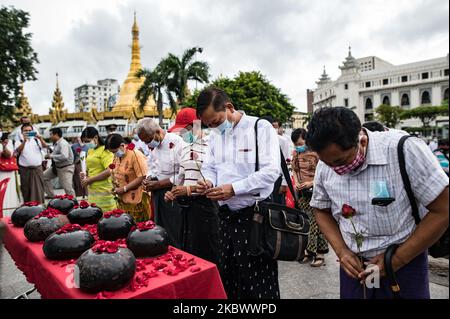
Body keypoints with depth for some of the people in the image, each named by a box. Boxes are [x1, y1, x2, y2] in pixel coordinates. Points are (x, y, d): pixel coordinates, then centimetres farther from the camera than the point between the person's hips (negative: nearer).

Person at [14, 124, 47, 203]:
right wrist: (24, 141, -30)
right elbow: (18, 150, -16)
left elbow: (45, 146, -8)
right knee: (26, 190, 5)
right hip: (25, 170, -1)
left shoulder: (36, 140, 8)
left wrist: (41, 139, -27)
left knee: (39, 190, 2)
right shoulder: (19, 142, 4)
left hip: (38, 169, 1)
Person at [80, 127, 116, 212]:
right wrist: (85, 174, 7)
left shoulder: (104, 150, -9)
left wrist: (90, 180, -12)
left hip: (103, 191, -7)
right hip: (92, 191, 8)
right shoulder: (89, 151, 15)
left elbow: (109, 171, -19)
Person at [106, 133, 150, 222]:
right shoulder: (117, 156, 11)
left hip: (136, 200, -7)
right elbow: (114, 173, 25)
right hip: (122, 200, 7)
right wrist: (115, 186, 6)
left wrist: (124, 189, -15)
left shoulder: (135, 155, -14)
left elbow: (142, 177, -18)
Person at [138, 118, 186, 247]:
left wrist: (158, 184, -16)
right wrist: (149, 180, 2)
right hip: (157, 195, 8)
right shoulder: (154, 146, 11)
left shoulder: (176, 143, -17)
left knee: (175, 237, -2)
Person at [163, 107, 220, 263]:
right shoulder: (186, 148, 13)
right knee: (186, 251, 18)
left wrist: (188, 190, -18)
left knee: (205, 254, 3)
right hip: (185, 206, 8)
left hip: (203, 205, -8)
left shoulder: (210, 146, -13)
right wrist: (172, 192, 4)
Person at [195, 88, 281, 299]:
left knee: (257, 278, 5)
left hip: (255, 214, -6)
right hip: (226, 214, 6)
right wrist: (208, 182, -9)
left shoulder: (261, 127, -11)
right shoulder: (215, 135, 10)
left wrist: (233, 188, -25)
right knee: (227, 275, 16)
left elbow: (271, 171, -19)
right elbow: (209, 167, 14)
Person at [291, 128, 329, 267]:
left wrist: (311, 183, -18)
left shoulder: (316, 152, -13)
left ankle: (320, 254, 12)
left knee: (317, 223, 0)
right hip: (302, 193, 6)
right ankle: (309, 251, 24)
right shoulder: (296, 153, 6)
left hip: (315, 192, -6)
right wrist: (296, 182, 0)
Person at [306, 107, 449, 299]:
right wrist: (341, 251, -8)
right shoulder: (325, 166, -9)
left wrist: (396, 260, -16)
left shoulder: (404, 150, -22)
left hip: (405, 261, -3)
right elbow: (322, 211, 6)